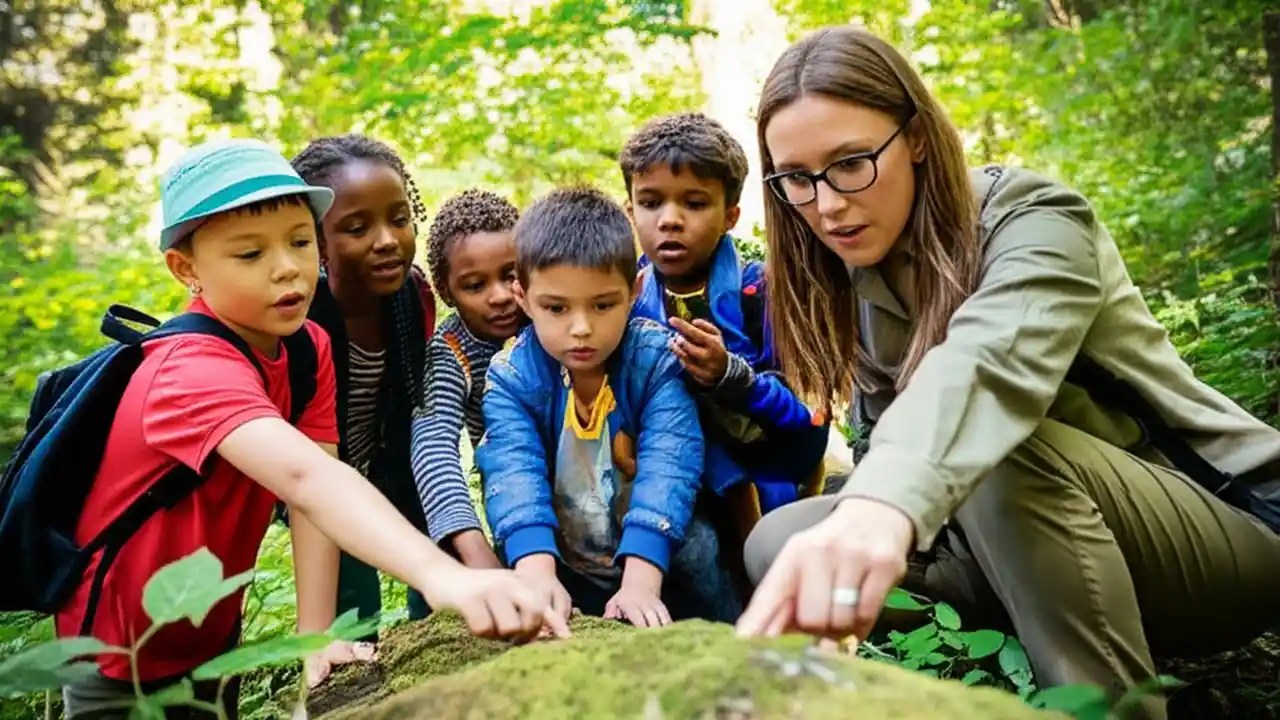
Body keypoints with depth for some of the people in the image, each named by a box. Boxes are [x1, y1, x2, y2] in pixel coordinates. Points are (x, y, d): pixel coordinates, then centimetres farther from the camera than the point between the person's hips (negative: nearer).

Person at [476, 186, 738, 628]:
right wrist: (537, 573, -45)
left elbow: (667, 468, -25)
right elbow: (514, 473, -26)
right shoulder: (511, 377, -11)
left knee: (699, 549, -29)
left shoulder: (657, 361, -14)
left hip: (652, 559, -1)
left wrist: (641, 582, -39)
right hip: (565, 574, 2)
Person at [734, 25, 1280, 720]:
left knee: (1007, 454, -37)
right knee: (780, 543, -11)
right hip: (1017, 544, 6)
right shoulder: (856, 277, 1)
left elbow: (986, 364, -42)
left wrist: (884, 506, -61)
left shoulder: (1032, 221, -20)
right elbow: (893, 432, -1)